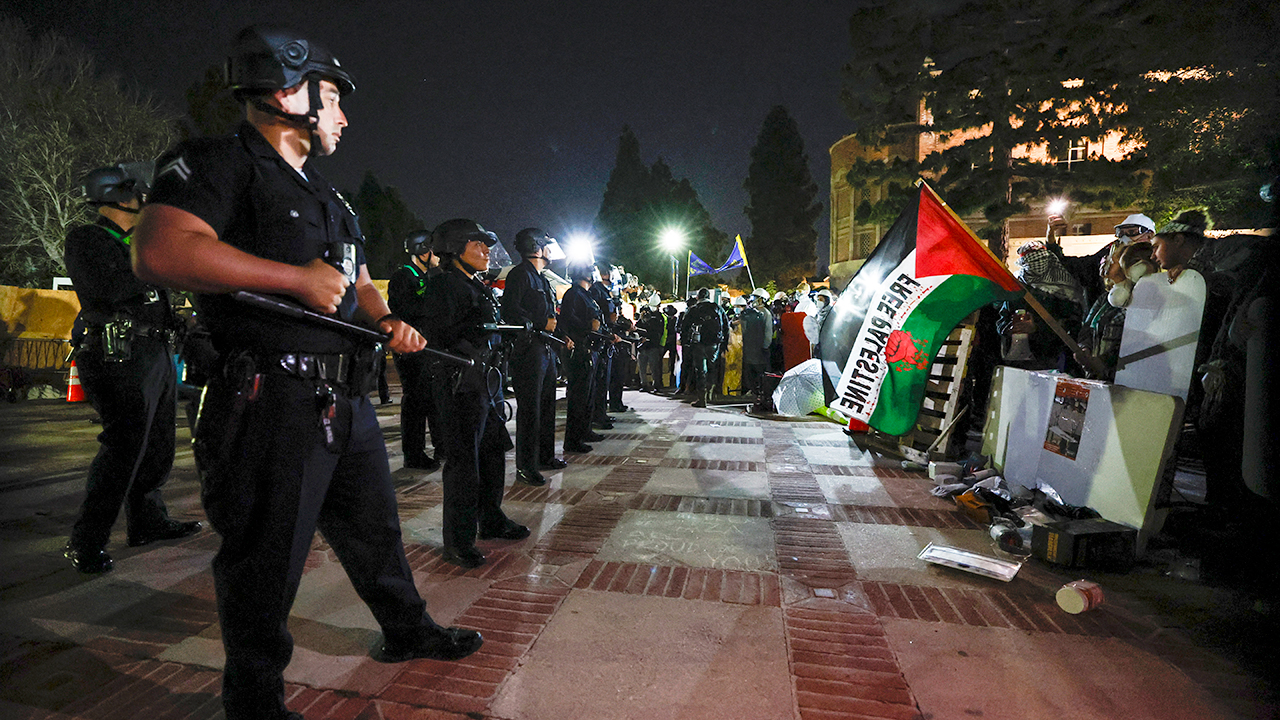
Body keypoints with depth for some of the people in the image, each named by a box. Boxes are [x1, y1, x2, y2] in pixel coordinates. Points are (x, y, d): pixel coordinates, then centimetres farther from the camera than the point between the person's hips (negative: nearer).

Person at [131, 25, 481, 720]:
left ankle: (407, 630, 41)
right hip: (272, 404, -9)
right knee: (266, 564, 4)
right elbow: (161, 252, -23)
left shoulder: (326, 196, 21)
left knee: (375, 528, 21)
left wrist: (386, 320, 4)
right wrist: (299, 278, -20)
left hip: (346, 402, 9)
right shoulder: (219, 163, -7)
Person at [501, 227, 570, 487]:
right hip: (528, 350, -10)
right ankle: (525, 467, -2)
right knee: (529, 409, -8)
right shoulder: (520, 274, -8)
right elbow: (510, 310, -19)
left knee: (546, 405, 16)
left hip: (546, 348, 10)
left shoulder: (542, 280, 22)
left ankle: (545, 456, 28)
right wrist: (541, 324, -17)